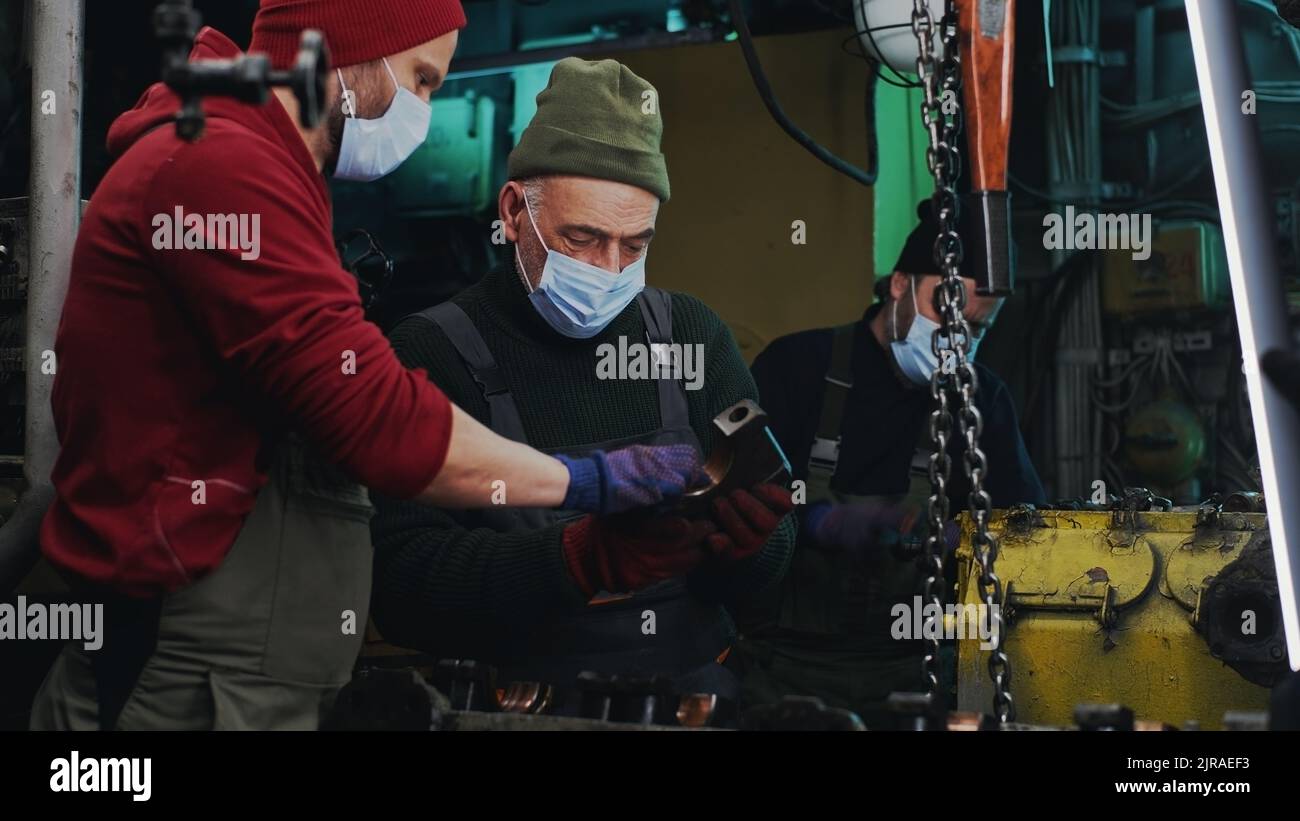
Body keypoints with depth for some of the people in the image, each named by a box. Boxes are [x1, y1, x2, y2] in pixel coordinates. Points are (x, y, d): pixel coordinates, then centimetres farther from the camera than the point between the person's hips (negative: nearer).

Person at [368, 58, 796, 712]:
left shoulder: (693, 337, 14)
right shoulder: (433, 355, 1)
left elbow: (767, 569, 14)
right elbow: (399, 584, -11)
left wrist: (745, 543, -12)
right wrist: (585, 557, -26)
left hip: (687, 684, 3)